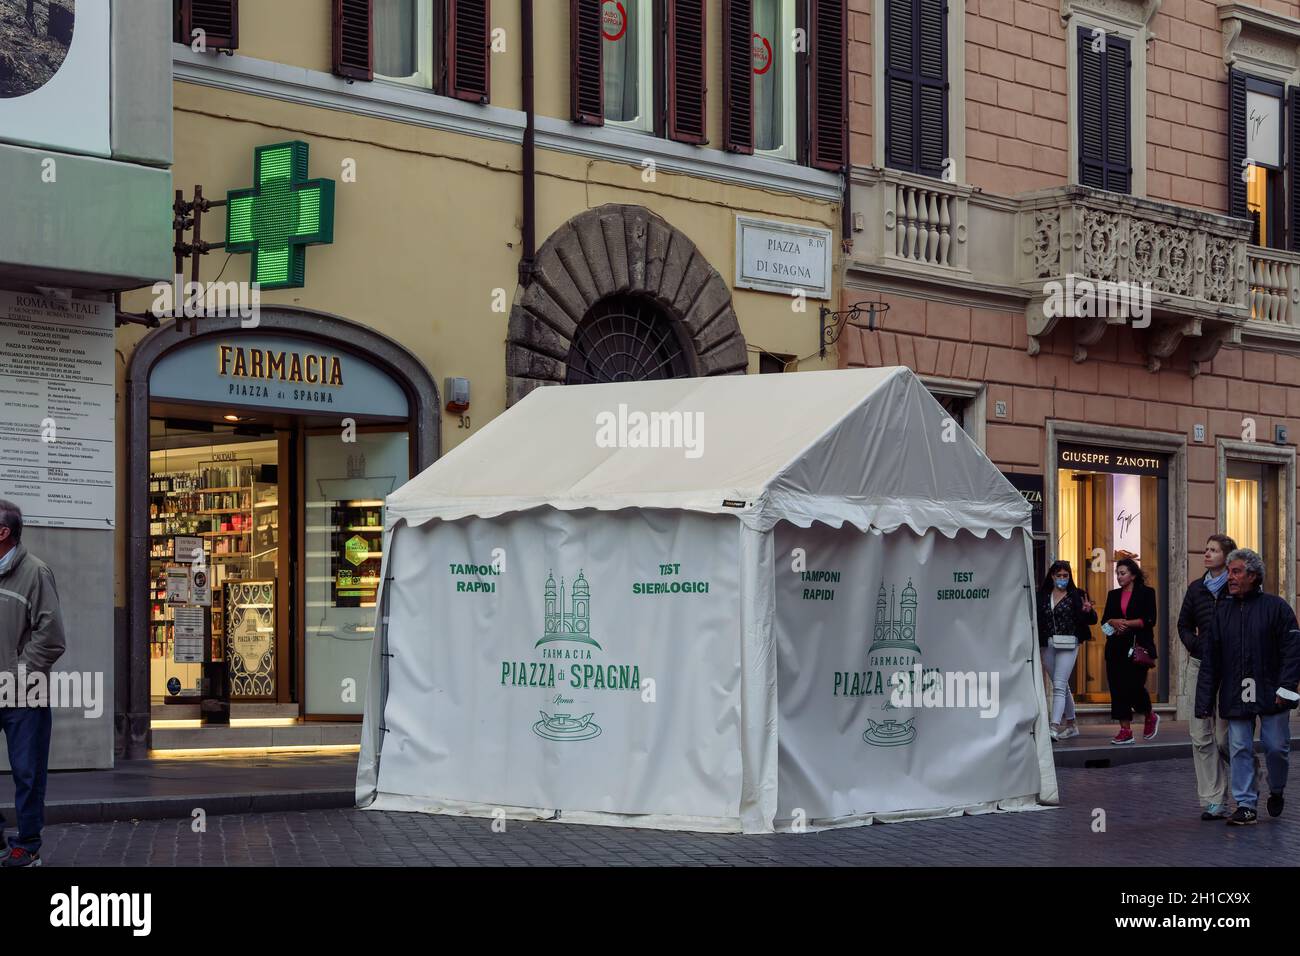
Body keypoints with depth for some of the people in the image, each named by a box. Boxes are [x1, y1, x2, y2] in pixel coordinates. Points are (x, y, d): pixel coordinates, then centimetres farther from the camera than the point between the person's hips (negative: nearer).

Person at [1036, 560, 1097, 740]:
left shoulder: (1076, 595, 0)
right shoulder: (1042, 596, 8)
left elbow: (1092, 620, 0)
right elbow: (1036, 620, 9)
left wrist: (1088, 611, -20)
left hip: (1068, 645, -4)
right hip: (1047, 646, 4)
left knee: (1059, 686, -14)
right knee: (1063, 687, 15)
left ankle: (1055, 728, -21)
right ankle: (1071, 725, 27)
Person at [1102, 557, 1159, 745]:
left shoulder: (1146, 593, 2)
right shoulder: (1113, 595, 16)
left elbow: (1149, 620, -7)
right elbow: (1105, 620, 11)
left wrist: (1126, 623, -13)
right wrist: (1114, 622, -11)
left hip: (1138, 645, -5)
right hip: (1116, 648, 5)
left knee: (1134, 685, -11)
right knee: (1117, 688, -2)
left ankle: (1151, 716, 18)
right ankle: (1125, 730, 1)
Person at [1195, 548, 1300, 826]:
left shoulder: (1275, 607, -1)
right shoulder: (1222, 612, 10)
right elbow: (1210, 659, 9)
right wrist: (1205, 700, 5)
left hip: (1271, 695, -3)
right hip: (1235, 696, 3)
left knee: (1276, 747, 3)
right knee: (1239, 750, 0)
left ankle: (1276, 792, 29)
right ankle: (1246, 805, 6)